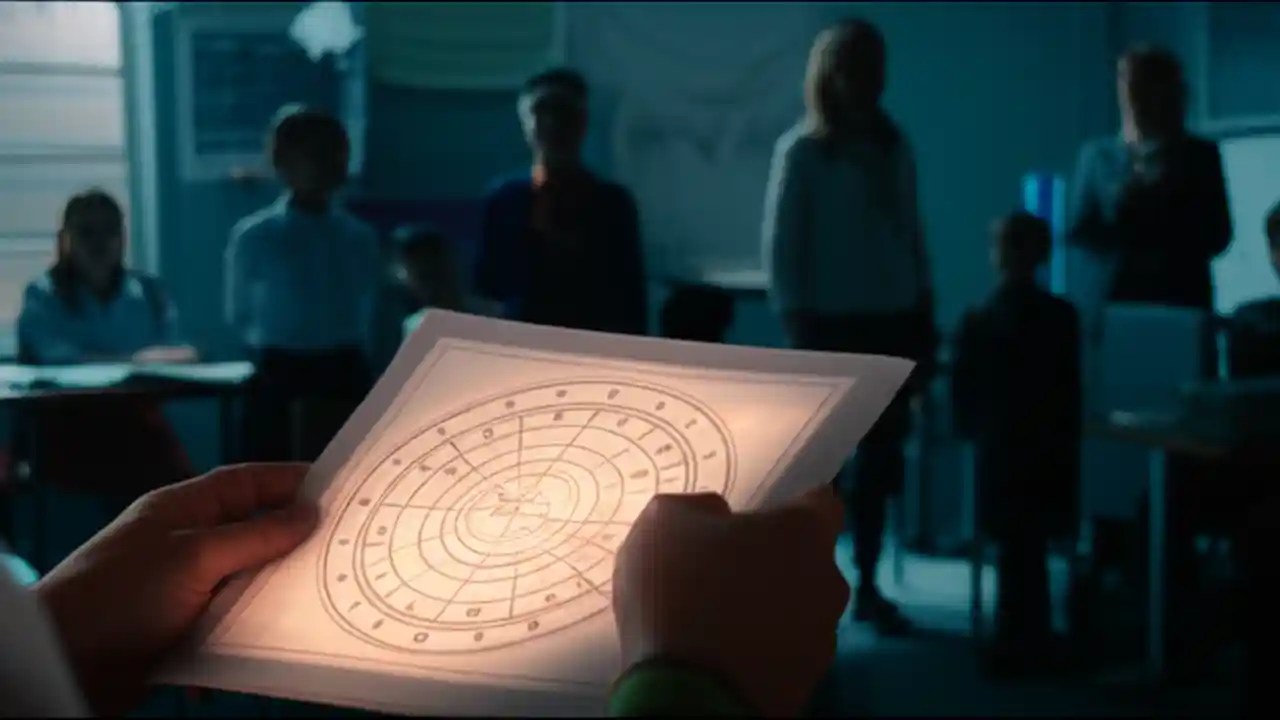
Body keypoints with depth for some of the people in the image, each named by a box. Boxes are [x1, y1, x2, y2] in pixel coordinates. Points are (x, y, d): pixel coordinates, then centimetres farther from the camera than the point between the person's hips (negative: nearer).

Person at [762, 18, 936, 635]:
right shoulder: (801, 150, -3)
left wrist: (925, 319, 9)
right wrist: (796, 326, -11)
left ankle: (866, 585, 17)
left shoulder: (893, 146, 9)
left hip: (892, 321, 4)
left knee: (881, 458, 7)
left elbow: (911, 234, 12)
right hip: (834, 324, -4)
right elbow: (780, 245, -5)